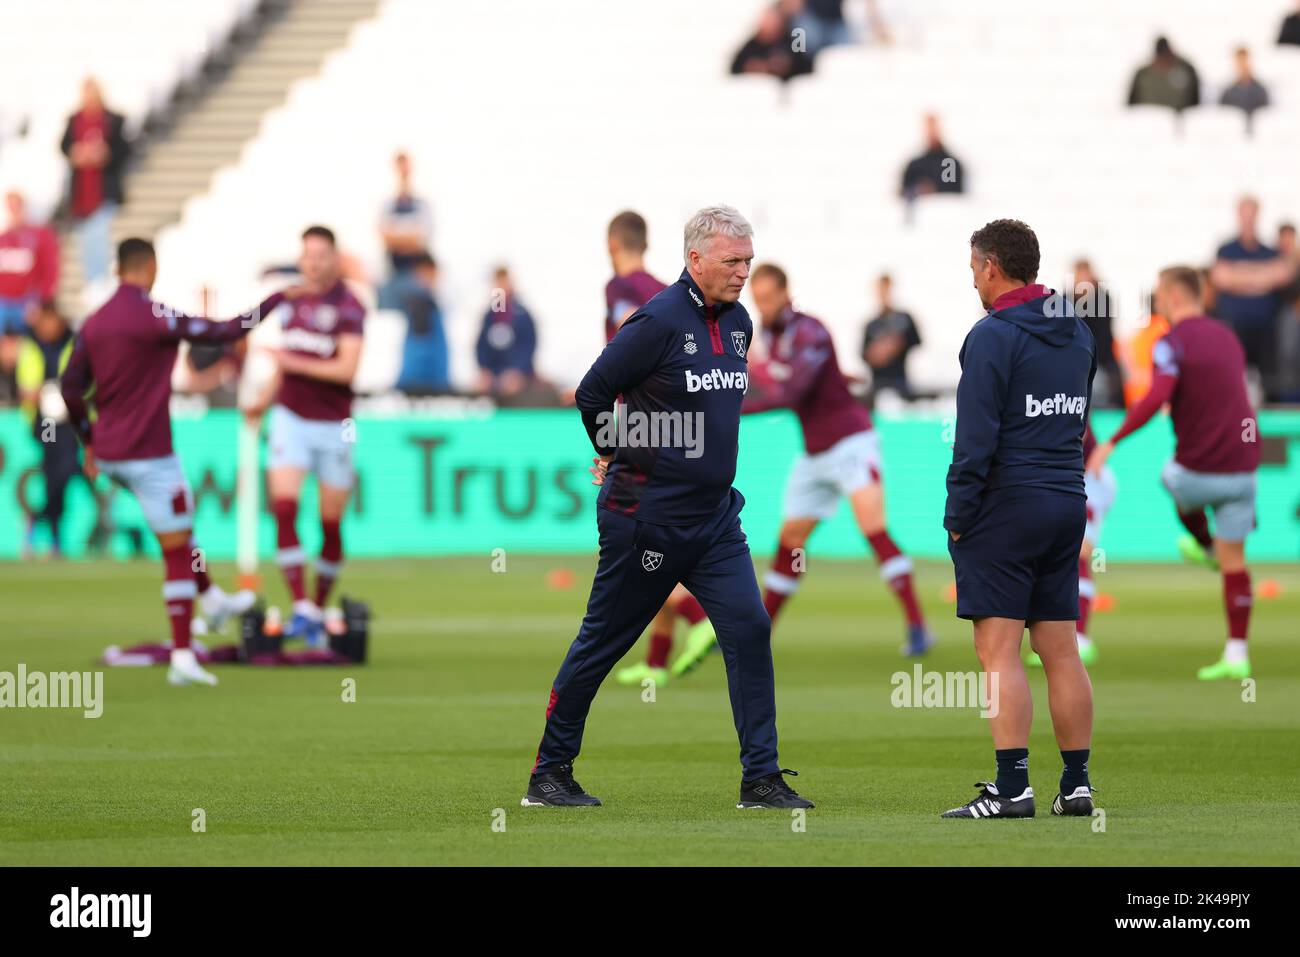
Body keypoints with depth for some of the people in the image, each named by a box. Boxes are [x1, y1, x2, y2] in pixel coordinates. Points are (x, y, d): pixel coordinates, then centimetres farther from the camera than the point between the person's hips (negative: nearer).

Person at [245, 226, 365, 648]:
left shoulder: (349, 307, -9)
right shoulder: (295, 300, 8)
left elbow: (347, 368, -20)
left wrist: (294, 363, -18)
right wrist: (263, 400, 10)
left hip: (333, 427, -4)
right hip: (291, 420, 4)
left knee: (331, 526, 5)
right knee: (284, 510, -14)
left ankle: (320, 610, 22)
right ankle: (300, 609, -17)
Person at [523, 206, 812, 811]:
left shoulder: (738, 323, 8)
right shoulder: (659, 322, -15)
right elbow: (591, 394, -9)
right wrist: (619, 458, 5)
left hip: (715, 515, 6)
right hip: (647, 516, -6)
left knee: (749, 629, -6)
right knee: (603, 641, 4)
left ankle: (761, 778, -4)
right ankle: (549, 773, 15)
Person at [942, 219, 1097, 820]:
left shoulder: (993, 336, -11)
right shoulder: (1078, 334, 14)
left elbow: (976, 437, -15)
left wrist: (958, 516, -9)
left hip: (1005, 502, -8)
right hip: (1067, 504, 8)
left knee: (998, 650, -7)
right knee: (1061, 651, 9)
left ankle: (1011, 788, -13)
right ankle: (1077, 785, 9)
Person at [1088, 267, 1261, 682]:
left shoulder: (1172, 344, -11)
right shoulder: (1227, 337, 12)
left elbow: (1156, 399, -26)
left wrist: (1111, 443, -23)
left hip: (1199, 468, -5)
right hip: (1242, 467, 5)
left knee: (1174, 482, 33)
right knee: (1234, 561, 11)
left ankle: (1205, 547, 55)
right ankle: (1236, 655, 7)